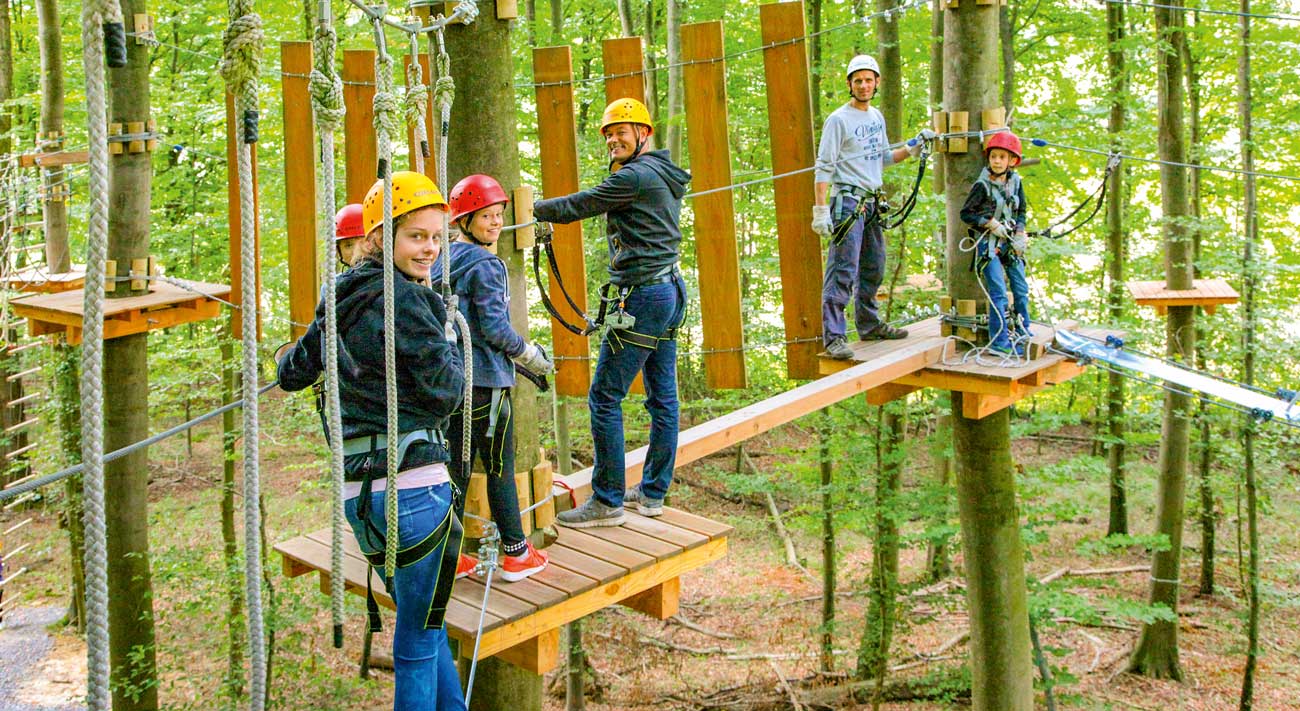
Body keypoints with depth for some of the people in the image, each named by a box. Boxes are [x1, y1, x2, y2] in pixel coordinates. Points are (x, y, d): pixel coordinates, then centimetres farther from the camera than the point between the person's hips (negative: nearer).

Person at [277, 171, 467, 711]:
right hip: (412, 481, -8)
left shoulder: (340, 300, 12)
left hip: (358, 490, 8)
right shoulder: (404, 298, -13)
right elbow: (444, 394, -13)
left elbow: (293, 373, 25)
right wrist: (449, 341, 6)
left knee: (419, 620, 21)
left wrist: (288, 361, 48)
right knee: (420, 635, 6)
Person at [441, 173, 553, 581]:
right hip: (485, 380, -8)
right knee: (499, 469, 2)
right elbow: (495, 328, -18)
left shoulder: (445, 261, 11)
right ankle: (516, 555, 11)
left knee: (457, 466, 12)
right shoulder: (485, 265, -14)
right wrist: (531, 356, -4)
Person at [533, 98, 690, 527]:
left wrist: (529, 209, 1)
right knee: (662, 397, 12)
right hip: (670, 291, 10)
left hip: (642, 296, -10)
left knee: (605, 397, -6)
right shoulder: (663, 177, 18)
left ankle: (608, 501, -2)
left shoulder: (635, 176, -12)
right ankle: (653, 493, 20)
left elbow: (578, 206, -9)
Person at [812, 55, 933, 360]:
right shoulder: (838, 119, -8)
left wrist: (913, 148, 12)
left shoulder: (877, 117, 16)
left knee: (873, 269, 16)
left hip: (872, 203, 8)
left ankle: (869, 325, 30)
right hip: (848, 200, -8)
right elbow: (824, 168, -12)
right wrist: (820, 211, -18)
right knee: (843, 270, -13)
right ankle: (833, 336, -13)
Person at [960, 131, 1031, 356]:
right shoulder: (982, 185, -10)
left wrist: (1020, 234, 0)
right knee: (998, 293, -10)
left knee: (1021, 289, 9)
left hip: (1010, 244, 6)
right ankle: (999, 341, -4)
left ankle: (1023, 334, 24)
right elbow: (966, 213, -7)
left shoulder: (1015, 182, 6)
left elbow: (1021, 211, 15)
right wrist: (990, 223, -14)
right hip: (989, 244, -6)